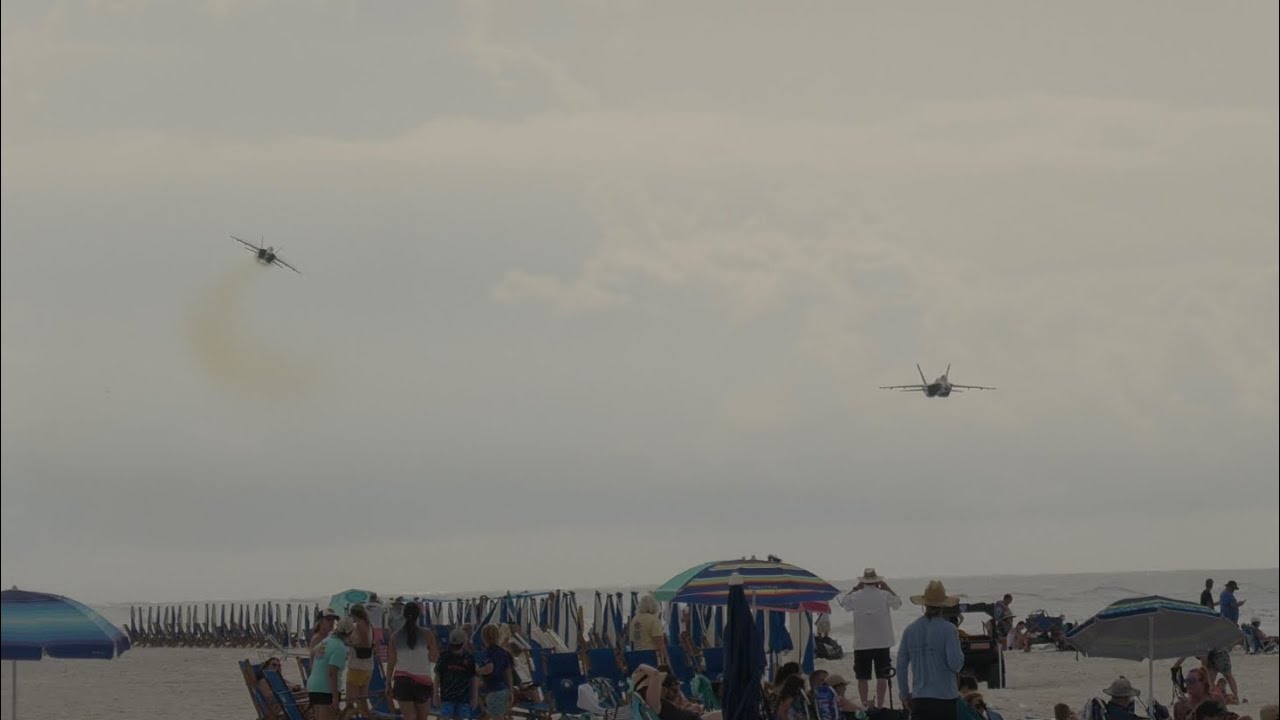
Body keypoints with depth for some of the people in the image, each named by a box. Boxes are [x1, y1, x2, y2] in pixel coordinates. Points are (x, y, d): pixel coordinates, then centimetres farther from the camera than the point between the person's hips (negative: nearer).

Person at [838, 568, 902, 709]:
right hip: (882, 643, 0)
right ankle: (880, 705, 4)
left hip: (861, 644, 0)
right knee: (882, 676, 5)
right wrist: (887, 587, 16)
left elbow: (843, 602, 15)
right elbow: (898, 603, 12)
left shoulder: (855, 597, -6)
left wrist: (855, 588, 18)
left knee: (862, 677, 6)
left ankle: (864, 705, 6)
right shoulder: (884, 595, -7)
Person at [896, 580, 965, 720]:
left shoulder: (910, 630, 3)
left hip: (919, 699, 3)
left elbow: (901, 665, 6)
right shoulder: (948, 629, -9)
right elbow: (956, 663, -14)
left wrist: (904, 694, 16)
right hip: (945, 698, -3)